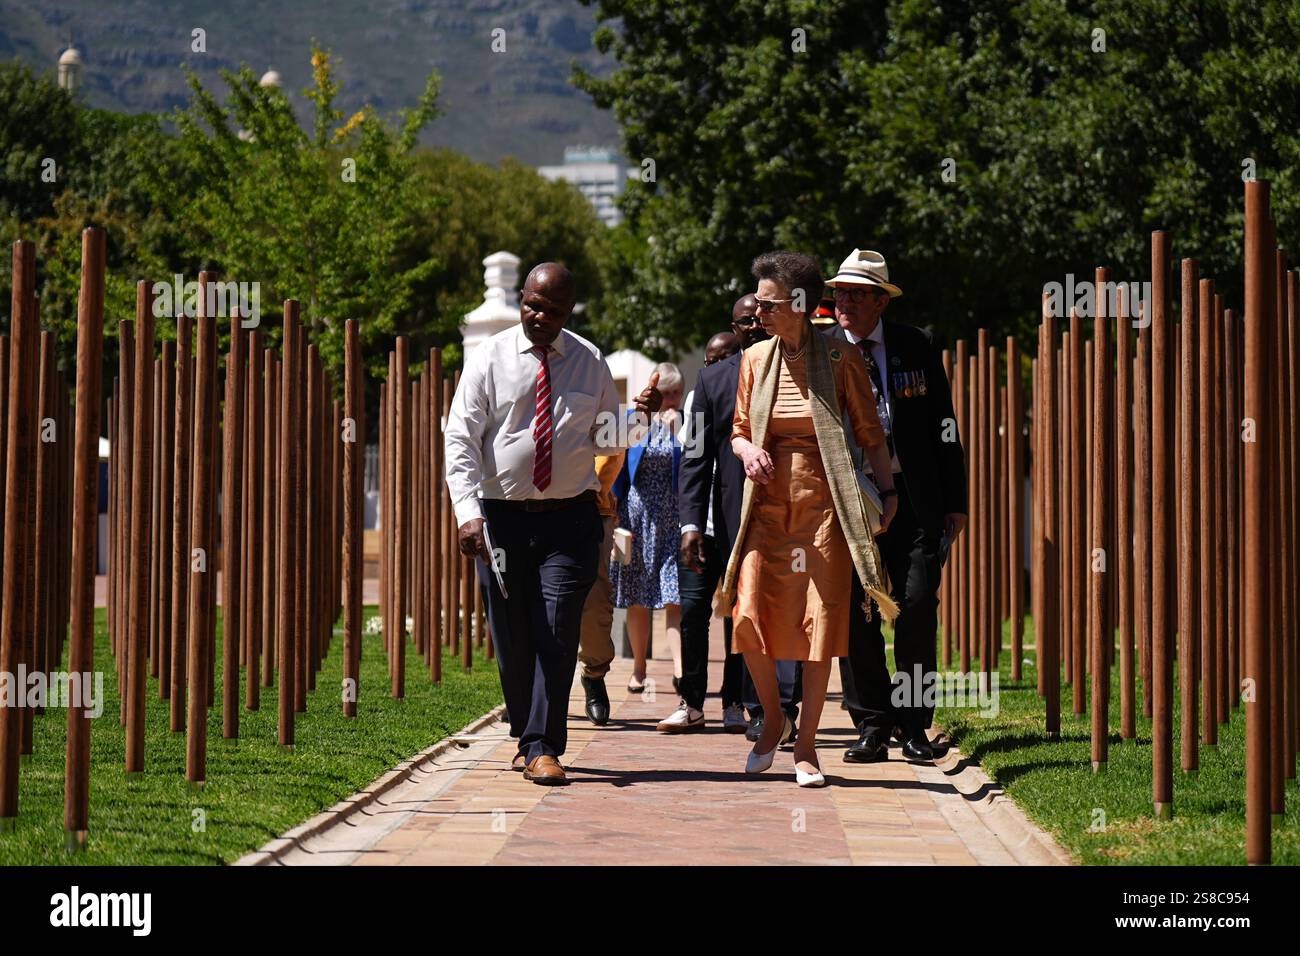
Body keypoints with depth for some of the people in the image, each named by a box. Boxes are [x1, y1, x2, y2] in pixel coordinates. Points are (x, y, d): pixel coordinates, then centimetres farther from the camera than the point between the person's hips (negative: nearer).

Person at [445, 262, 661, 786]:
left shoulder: (590, 362, 6)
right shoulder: (489, 359, 0)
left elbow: (607, 438, 12)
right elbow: (461, 438, -6)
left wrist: (639, 413, -8)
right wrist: (467, 511, -18)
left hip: (570, 518, 0)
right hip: (501, 516, 0)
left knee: (556, 633, -10)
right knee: (511, 636, 7)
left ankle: (542, 748, -11)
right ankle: (526, 733, 26)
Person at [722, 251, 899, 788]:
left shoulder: (839, 360, -2)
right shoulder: (756, 359, 8)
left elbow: (869, 433, 3)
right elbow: (739, 431, 16)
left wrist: (888, 489, -7)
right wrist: (747, 450, -7)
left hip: (822, 506, -2)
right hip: (767, 505, 3)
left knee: (821, 622, -3)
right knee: (750, 617, -9)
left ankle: (806, 744, 9)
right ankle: (771, 722, 15)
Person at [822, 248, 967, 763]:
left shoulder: (915, 347, 5)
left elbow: (943, 427, 9)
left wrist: (955, 501, 6)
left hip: (914, 498, 0)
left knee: (917, 603, -6)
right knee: (855, 609, -2)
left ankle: (914, 726, 4)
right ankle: (872, 726, 8)